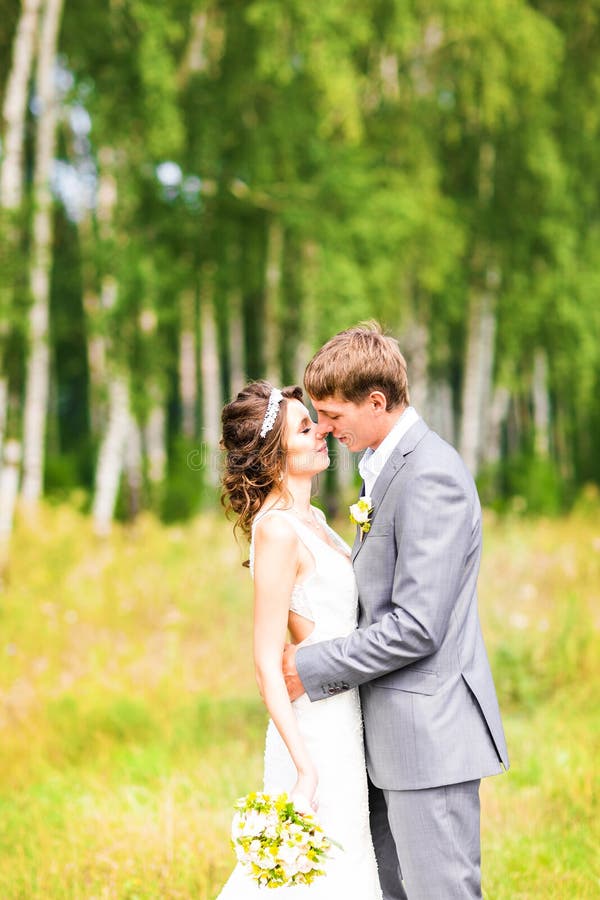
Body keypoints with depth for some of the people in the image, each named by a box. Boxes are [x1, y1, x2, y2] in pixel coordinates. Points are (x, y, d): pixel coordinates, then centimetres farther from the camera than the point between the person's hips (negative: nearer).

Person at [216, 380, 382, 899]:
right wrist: (304, 769, -22)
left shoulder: (312, 519, 10)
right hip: (317, 730, -9)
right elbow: (267, 663, -19)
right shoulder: (278, 529, -17)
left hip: (345, 719, 9)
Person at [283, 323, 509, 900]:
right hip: (389, 733, 10)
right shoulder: (384, 466, 13)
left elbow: (416, 626, -23)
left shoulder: (431, 477, -19)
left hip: (430, 730, -10)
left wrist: (314, 667, -13)